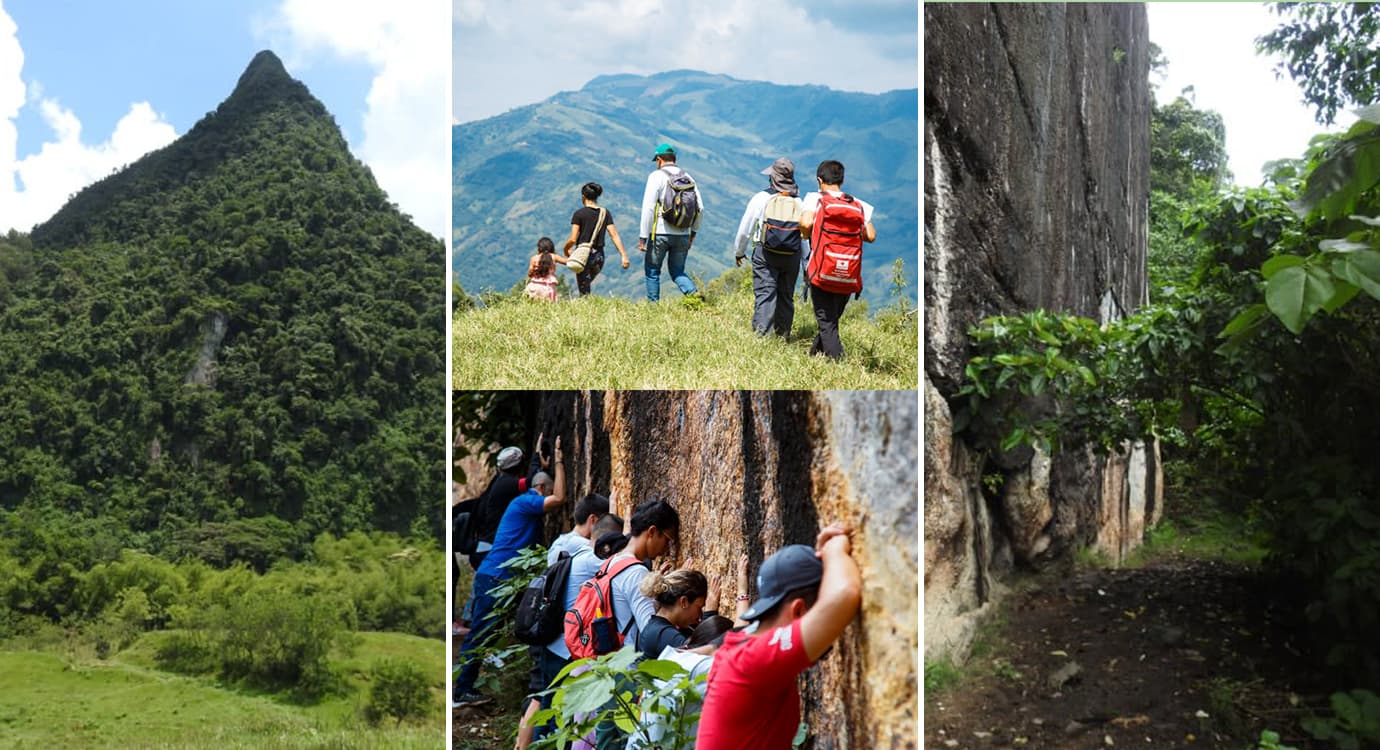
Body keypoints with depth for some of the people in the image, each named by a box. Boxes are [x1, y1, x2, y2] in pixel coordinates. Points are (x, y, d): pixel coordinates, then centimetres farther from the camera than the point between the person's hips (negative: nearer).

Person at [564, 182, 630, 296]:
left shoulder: (579, 214, -7)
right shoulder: (605, 213, 4)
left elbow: (573, 239, -11)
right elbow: (614, 235, -3)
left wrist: (566, 249, 8)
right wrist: (624, 255, -5)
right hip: (599, 256, 4)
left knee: (584, 292, 1)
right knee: (586, 285, 28)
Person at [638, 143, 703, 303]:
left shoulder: (656, 176, -6)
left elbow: (648, 208, -12)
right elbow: (700, 208, 6)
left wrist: (643, 237, -10)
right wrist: (693, 231, 18)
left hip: (660, 233, -4)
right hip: (683, 234, 4)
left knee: (652, 271, 11)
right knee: (677, 271, 15)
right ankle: (693, 292, -10)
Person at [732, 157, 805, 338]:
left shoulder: (761, 198, -4)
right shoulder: (799, 203, 4)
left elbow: (745, 229, 0)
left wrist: (739, 251, 15)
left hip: (765, 255, -3)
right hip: (792, 256, 3)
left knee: (764, 295, -5)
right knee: (786, 297, 13)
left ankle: (761, 334, -15)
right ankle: (783, 335, 20)